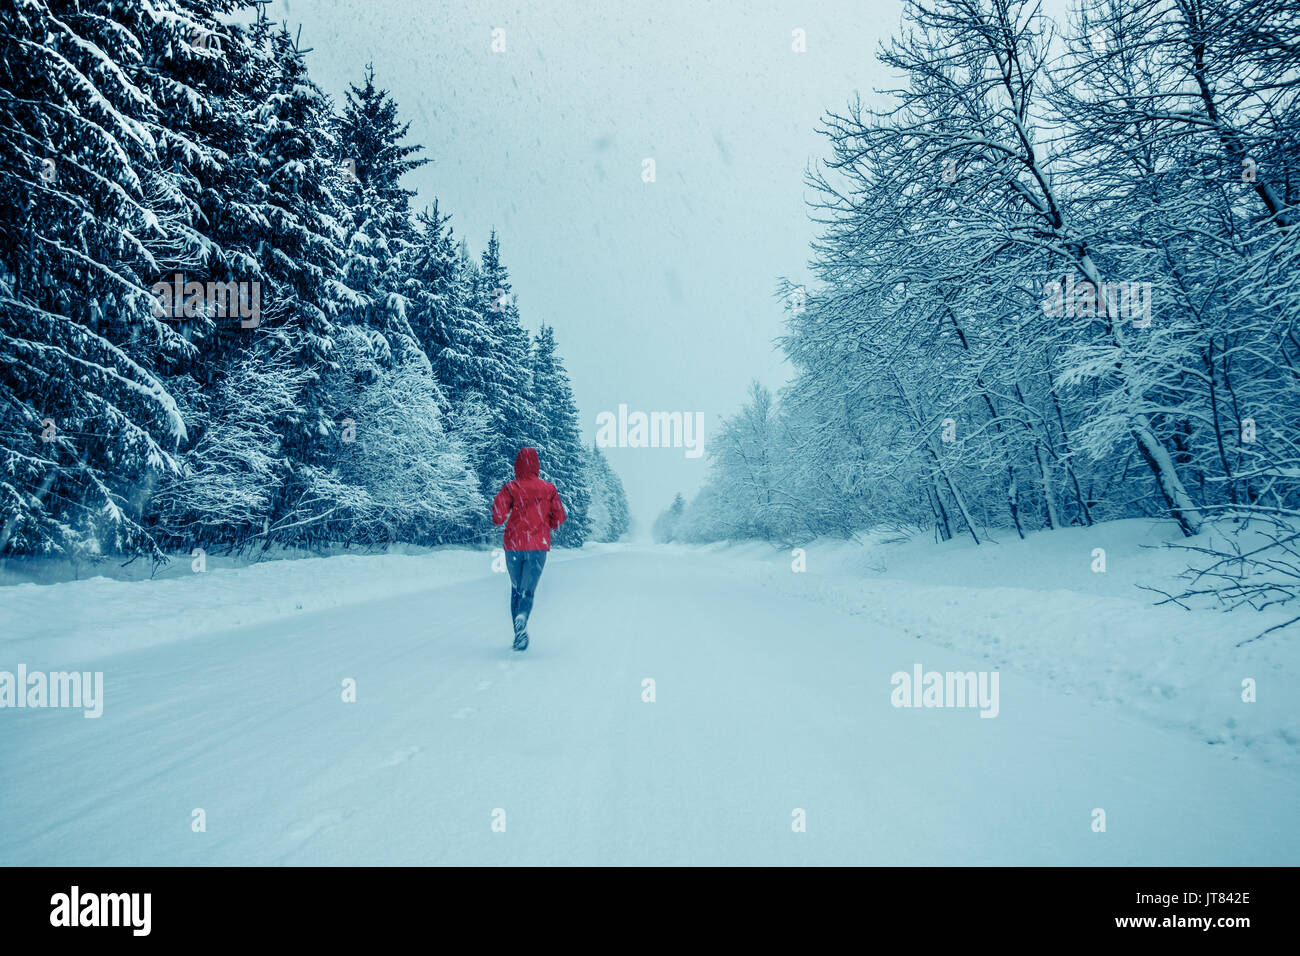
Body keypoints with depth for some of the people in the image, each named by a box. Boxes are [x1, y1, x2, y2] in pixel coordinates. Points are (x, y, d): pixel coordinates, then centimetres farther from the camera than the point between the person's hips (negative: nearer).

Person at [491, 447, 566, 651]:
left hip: (514, 545, 0)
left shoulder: (510, 488, -3)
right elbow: (559, 518, 3)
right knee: (528, 589, 0)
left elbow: (498, 514, -13)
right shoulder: (549, 489, 3)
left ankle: (518, 632, 10)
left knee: (516, 588, 16)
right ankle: (522, 618, -32)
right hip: (538, 546, 0)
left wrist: (498, 520, 9)